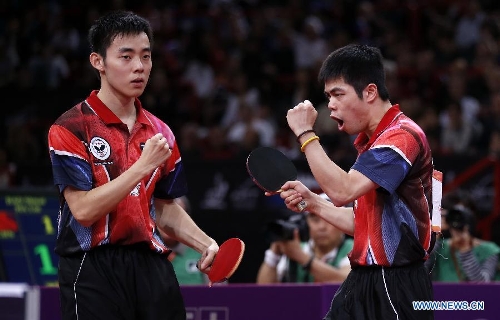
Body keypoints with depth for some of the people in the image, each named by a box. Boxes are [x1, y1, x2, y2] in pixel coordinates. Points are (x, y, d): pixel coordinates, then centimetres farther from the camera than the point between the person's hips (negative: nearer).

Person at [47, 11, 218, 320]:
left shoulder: (159, 132, 12)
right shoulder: (70, 128, -6)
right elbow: (83, 209, -15)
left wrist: (206, 245, 4)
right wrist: (142, 166, -18)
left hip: (152, 268, 5)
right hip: (94, 271, -5)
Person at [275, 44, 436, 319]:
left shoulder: (403, 136, -14)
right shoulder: (370, 142, 18)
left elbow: (342, 191, -24)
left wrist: (306, 134, -16)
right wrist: (311, 202, 9)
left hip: (395, 286, -9)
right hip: (361, 282, 9)